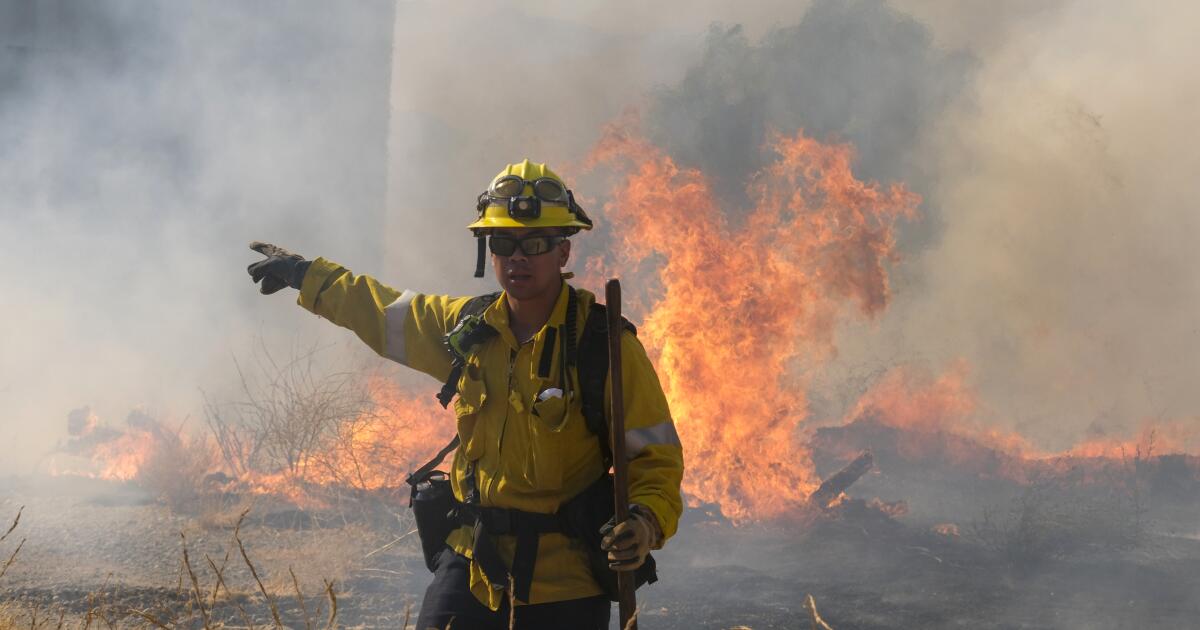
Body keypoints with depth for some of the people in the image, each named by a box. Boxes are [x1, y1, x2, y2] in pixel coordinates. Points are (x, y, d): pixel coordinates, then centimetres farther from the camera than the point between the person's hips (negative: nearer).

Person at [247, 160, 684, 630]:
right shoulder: (465, 326, 3)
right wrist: (303, 274, 31)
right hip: (470, 564, 4)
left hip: (564, 586, -4)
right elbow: (379, 311, 23)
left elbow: (656, 458, -10)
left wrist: (645, 524, -30)